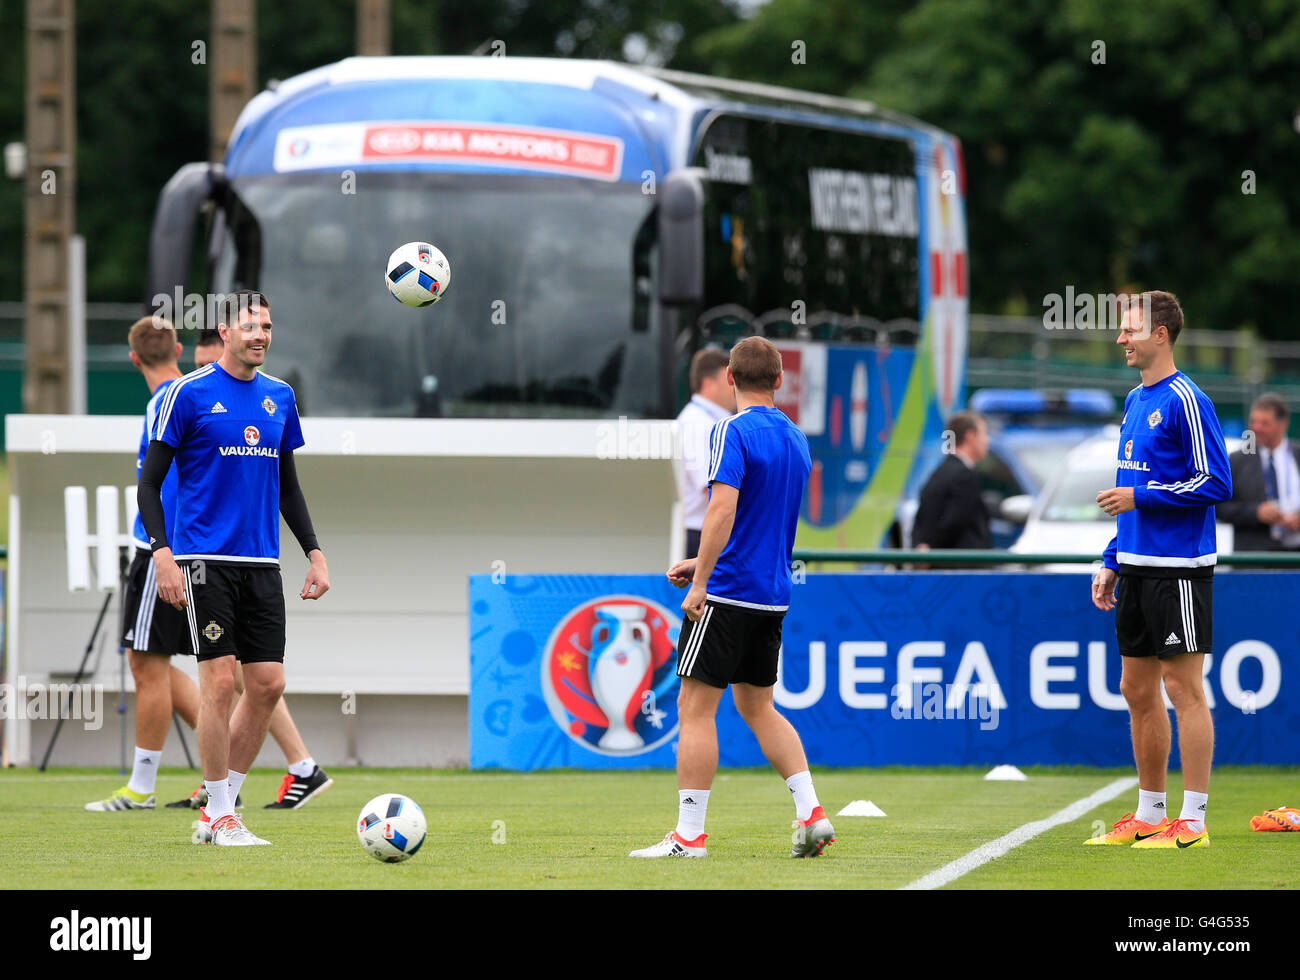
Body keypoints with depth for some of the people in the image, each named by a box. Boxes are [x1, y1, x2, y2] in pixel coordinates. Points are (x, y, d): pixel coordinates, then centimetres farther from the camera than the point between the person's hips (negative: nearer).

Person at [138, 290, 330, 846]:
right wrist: (162, 553, -15)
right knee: (220, 681, -9)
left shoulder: (279, 397, 12)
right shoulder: (189, 394, -4)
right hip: (206, 560, -6)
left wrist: (315, 553, 14)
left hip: (262, 562, 6)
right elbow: (150, 481, -4)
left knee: (268, 683, 0)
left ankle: (222, 801, 13)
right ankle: (221, 817, 1)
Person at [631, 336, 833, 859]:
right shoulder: (796, 439, 13)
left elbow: (723, 509, -23)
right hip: (773, 595, 8)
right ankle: (811, 813, 7)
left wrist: (700, 581, -21)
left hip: (728, 593, -8)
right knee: (758, 707, 17)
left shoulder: (733, 431, -12)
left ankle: (689, 835, -4)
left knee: (696, 707, -3)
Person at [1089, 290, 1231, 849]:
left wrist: (1140, 496, -15)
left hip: (1178, 568, -9)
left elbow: (1216, 484, -16)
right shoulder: (1135, 402, 15)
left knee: (1184, 689, -6)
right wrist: (1112, 562, 20)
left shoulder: (1185, 400, -12)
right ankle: (1149, 816, 18)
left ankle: (1193, 822, -3)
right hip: (1137, 567, 9)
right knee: (1137, 691, 11)